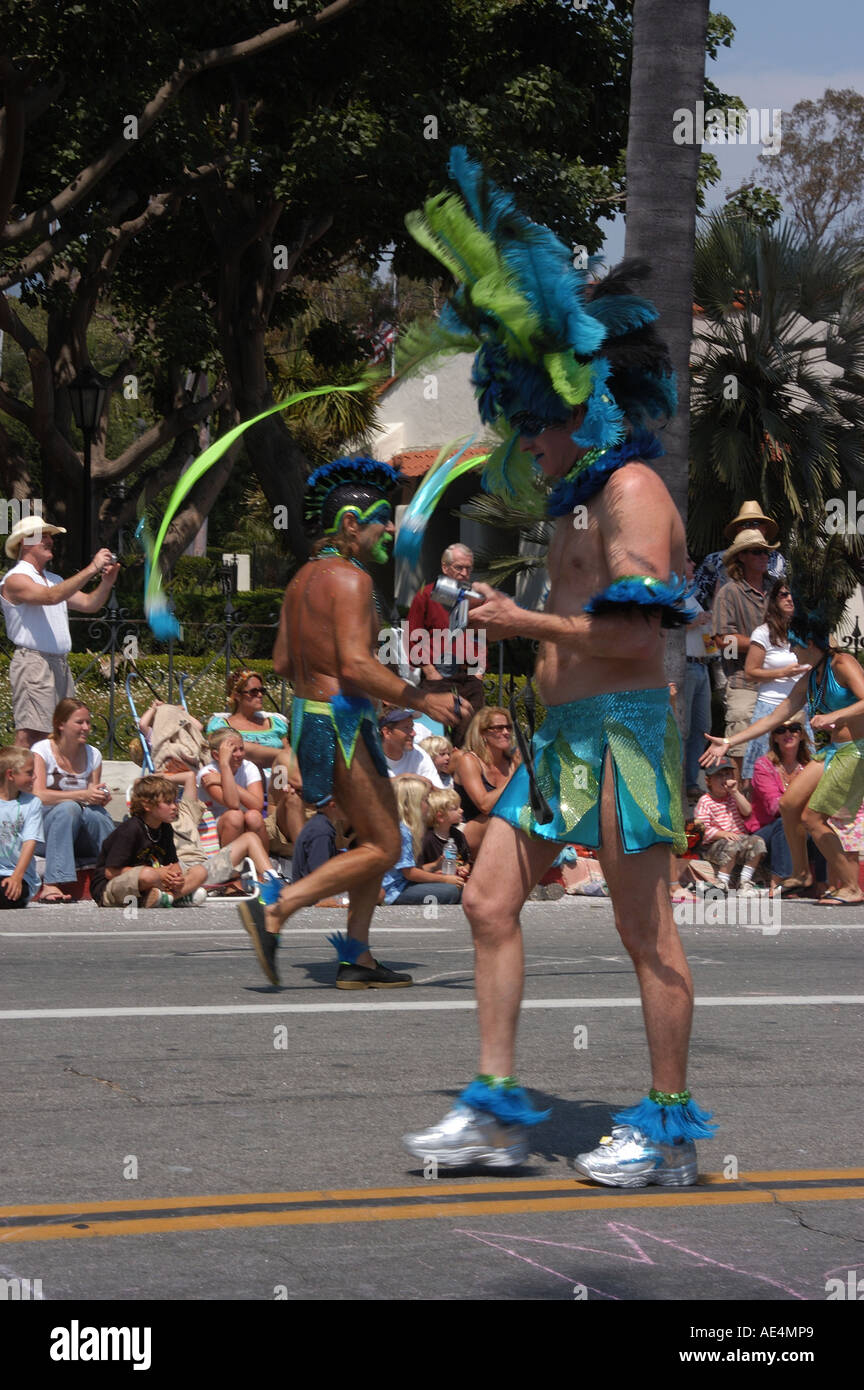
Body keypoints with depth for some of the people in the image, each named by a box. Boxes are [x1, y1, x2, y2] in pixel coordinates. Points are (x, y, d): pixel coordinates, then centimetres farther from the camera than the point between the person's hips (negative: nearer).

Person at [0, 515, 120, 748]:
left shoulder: (53, 579, 22)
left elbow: (89, 604, 19)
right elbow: (51, 597, -24)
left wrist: (107, 582, -1)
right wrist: (92, 569, -25)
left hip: (59, 664, 9)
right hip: (33, 662, -9)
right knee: (29, 735, -15)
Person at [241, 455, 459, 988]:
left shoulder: (306, 576, 14)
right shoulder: (350, 579, -15)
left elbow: (282, 661, 17)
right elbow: (357, 666, -25)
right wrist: (423, 701, -18)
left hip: (310, 711, 10)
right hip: (342, 725, -10)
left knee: (381, 838, 14)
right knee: (383, 849, -4)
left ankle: (357, 958, 11)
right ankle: (274, 914, -10)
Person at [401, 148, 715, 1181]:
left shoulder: (631, 489, -11)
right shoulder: (576, 499, 21)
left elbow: (634, 630, -21)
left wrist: (525, 623, -12)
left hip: (621, 727, -10)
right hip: (561, 734, 10)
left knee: (646, 935, -4)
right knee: (489, 903, 5)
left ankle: (670, 1131, 2)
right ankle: (497, 1110, 8)